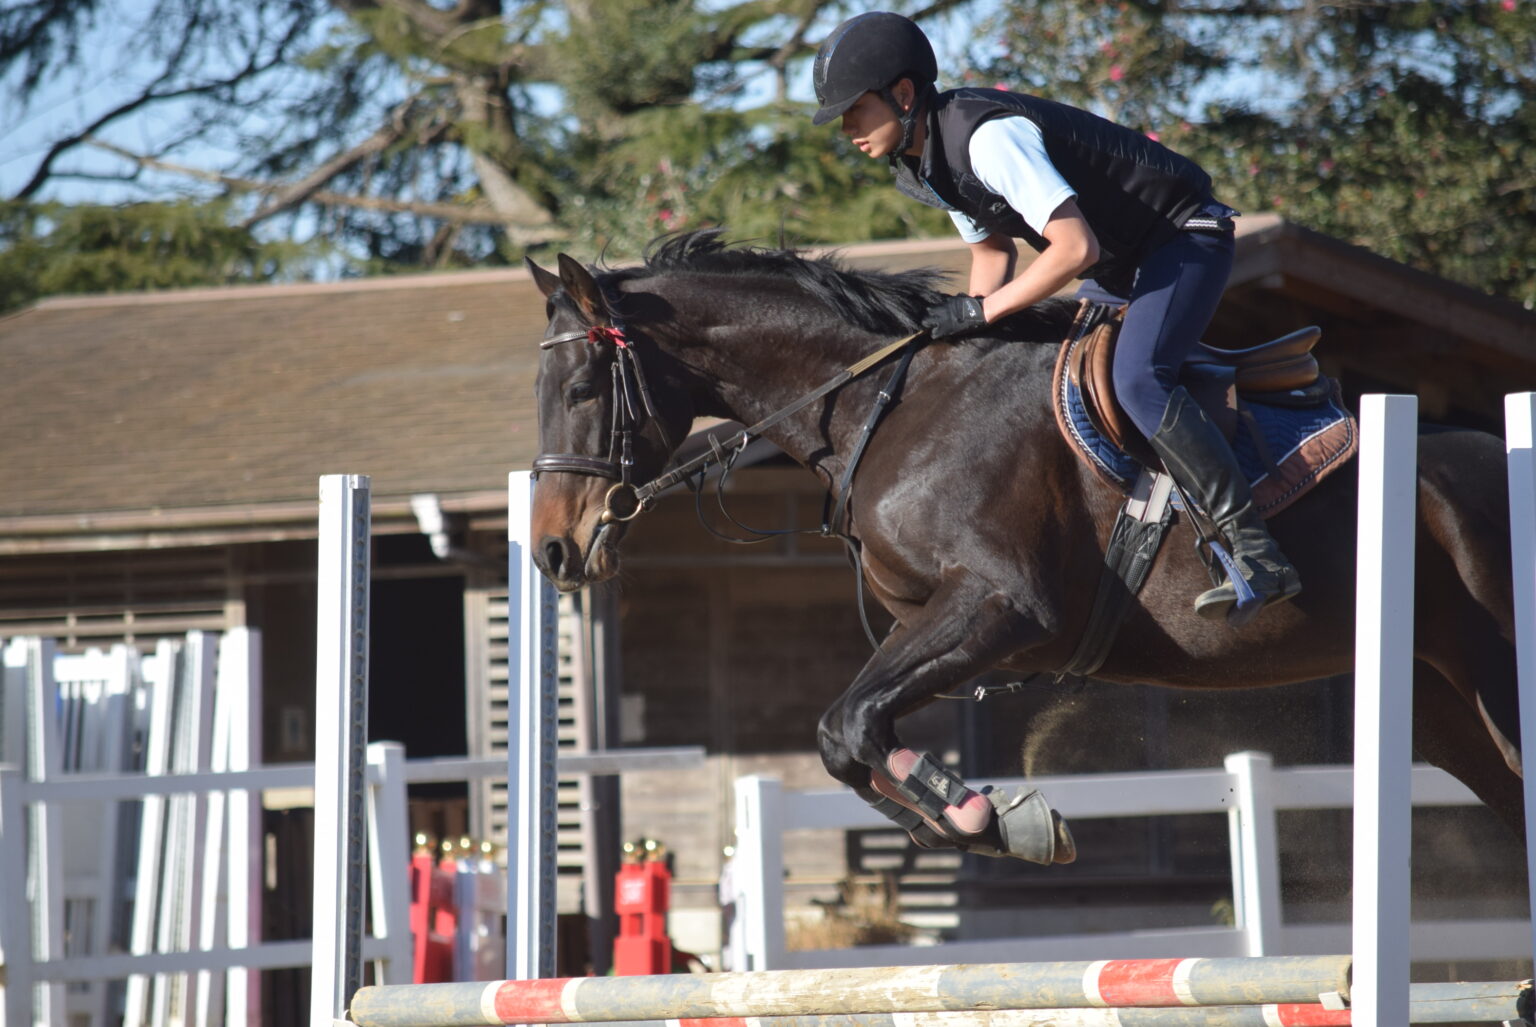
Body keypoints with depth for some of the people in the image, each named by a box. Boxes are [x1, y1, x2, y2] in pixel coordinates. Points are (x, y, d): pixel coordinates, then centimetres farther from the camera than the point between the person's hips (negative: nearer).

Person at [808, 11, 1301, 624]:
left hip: (1186, 240, -11)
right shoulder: (922, 165, 3)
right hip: (1117, 268, 11)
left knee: (1136, 380, -30)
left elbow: (1075, 248, -33)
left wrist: (982, 310, -26)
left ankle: (1258, 556, -32)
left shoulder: (989, 135, -29)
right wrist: (967, 333, 3)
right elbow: (991, 250, 19)